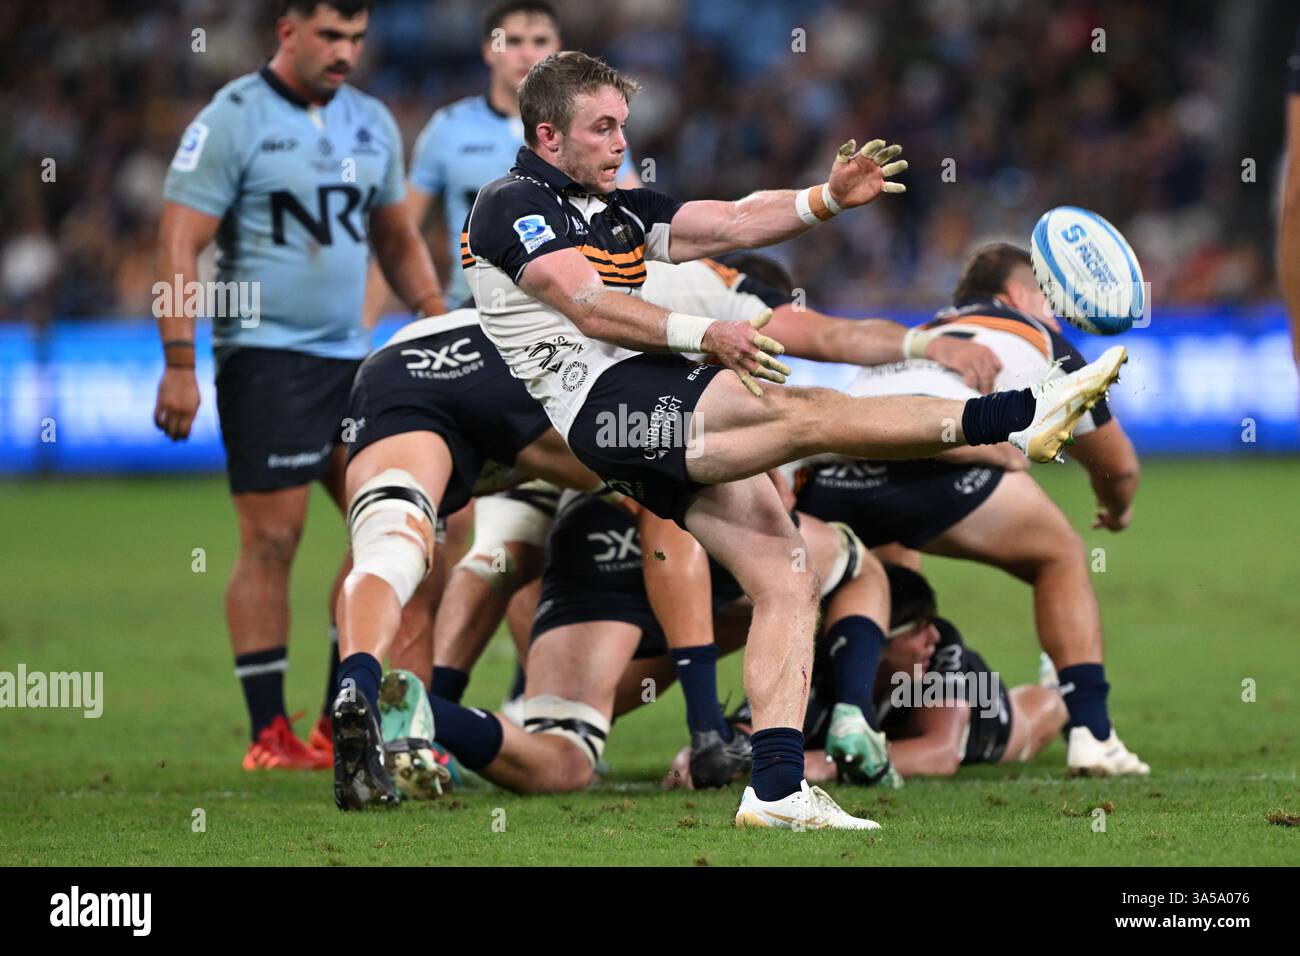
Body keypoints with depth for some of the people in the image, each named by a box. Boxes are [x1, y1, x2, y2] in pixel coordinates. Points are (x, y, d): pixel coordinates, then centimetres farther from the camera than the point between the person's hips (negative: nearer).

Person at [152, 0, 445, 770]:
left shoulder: (372, 123, 13)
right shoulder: (233, 120, -7)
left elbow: (397, 238, 25)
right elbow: (180, 245, -10)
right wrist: (180, 365, -16)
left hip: (352, 356, 7)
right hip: (264, 354, -7)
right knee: (272, 540, -7)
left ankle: (344, 722, 9)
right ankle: (270, 736, -1)